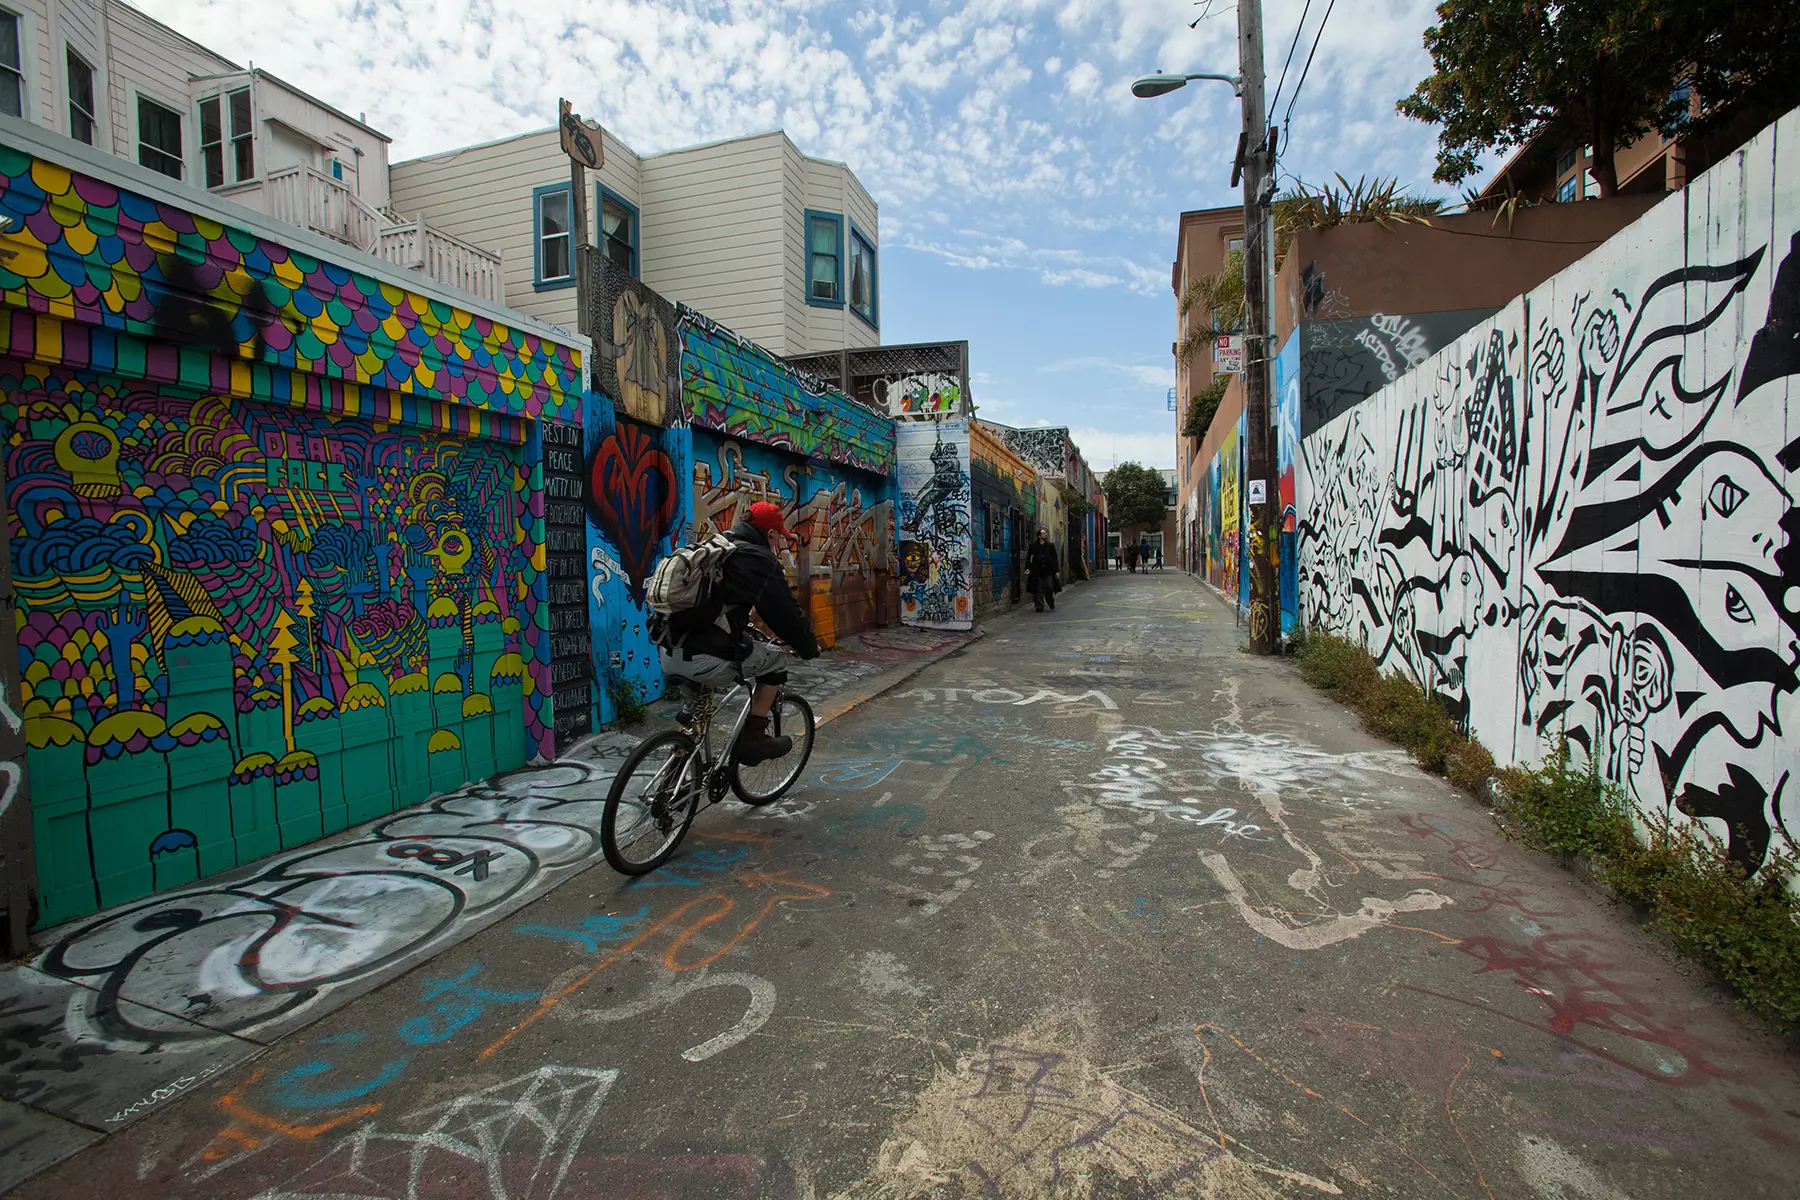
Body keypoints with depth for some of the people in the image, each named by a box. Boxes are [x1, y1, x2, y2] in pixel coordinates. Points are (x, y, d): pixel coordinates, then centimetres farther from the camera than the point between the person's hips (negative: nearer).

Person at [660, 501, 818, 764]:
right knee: (775, 659, 15)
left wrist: (743, 626, 48)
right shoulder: (758, 559, -4)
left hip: (669, 656, 8)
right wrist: (810, 648, 18)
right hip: (705, 660, -8)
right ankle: (753, 739, 14)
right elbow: (786, 611, 2)